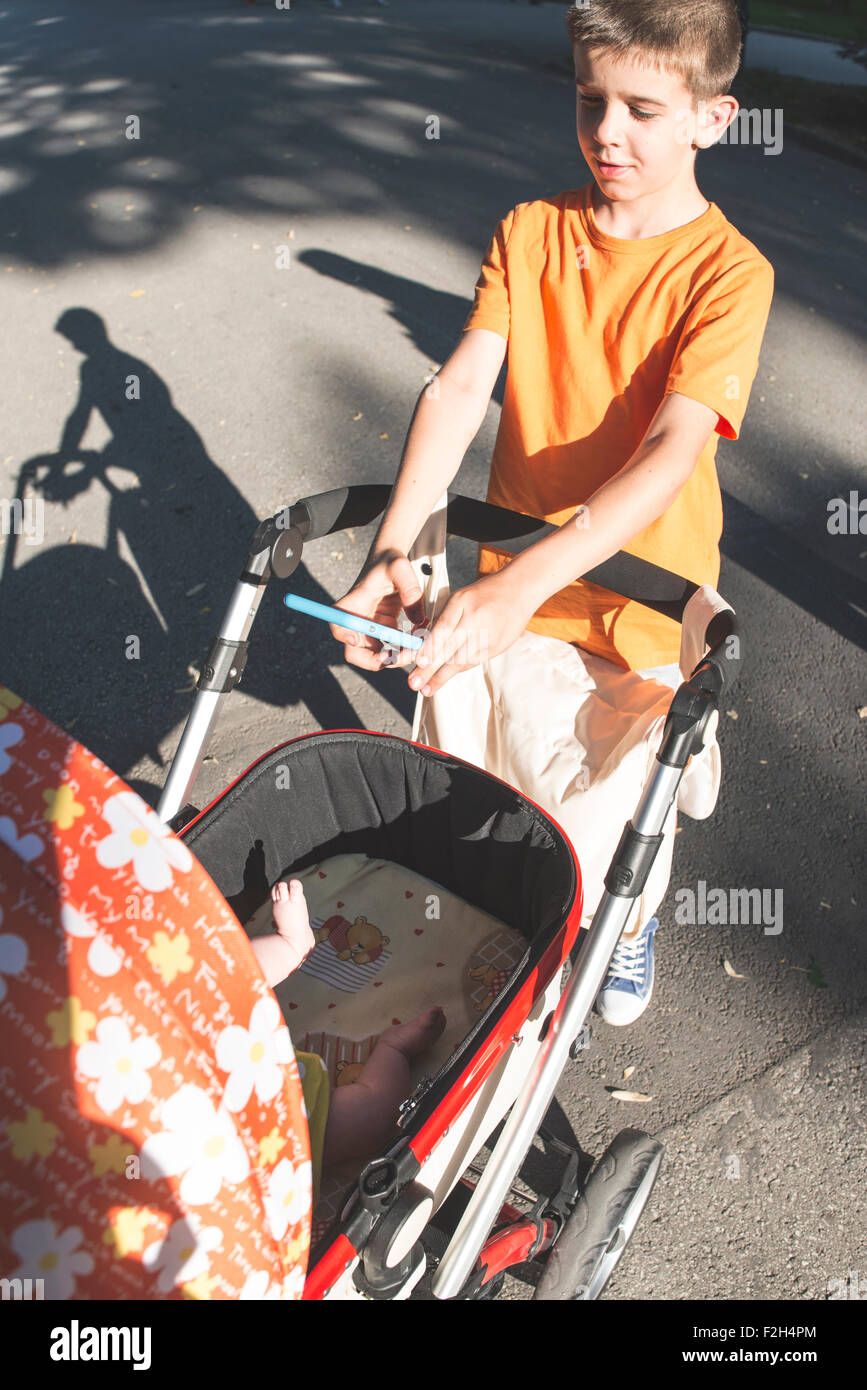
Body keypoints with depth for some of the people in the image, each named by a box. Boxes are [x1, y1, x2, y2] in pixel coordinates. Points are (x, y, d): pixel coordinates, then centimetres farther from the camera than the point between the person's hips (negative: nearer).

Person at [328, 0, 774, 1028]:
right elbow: (460, 385, -17)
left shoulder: (729, 273, -17)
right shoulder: (530, 232, -6)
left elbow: (672, 453, -30)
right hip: (513, 569, 3)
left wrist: (524, 581, -44)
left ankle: (633, 917, 52)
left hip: (645, 583, -2)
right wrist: (394, 545, -33)